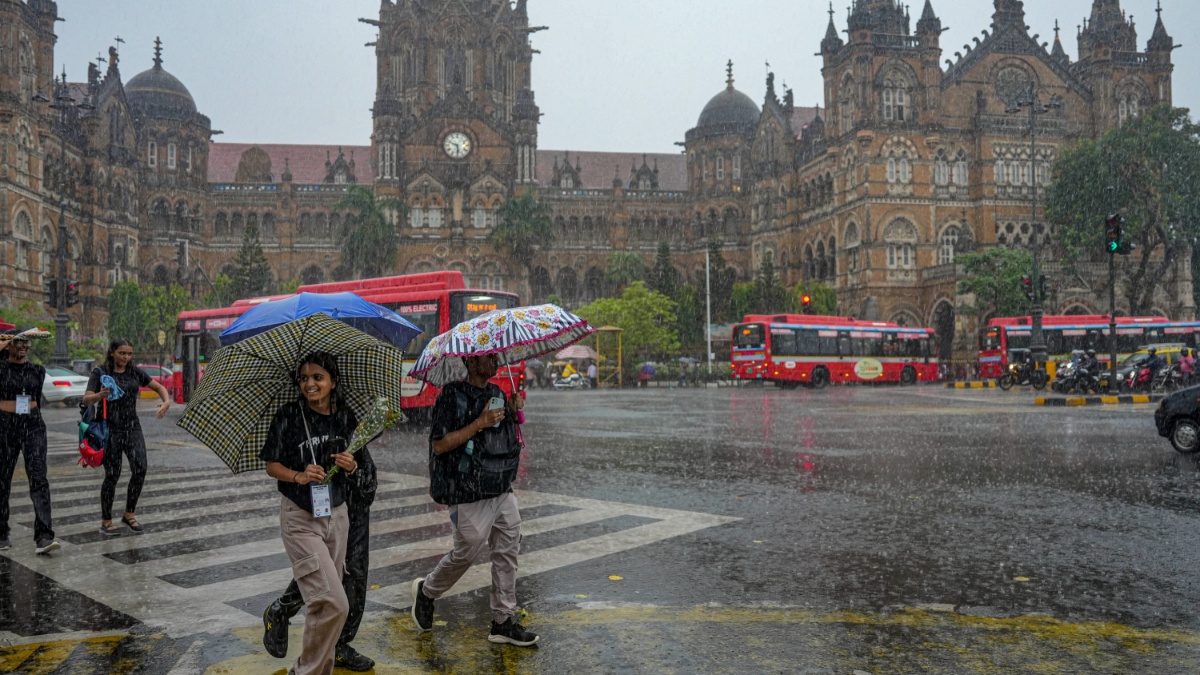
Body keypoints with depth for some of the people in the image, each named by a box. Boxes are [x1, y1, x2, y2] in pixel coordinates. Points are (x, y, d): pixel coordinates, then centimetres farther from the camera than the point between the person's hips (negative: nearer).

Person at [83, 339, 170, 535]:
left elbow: (159, 387, 13)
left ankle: (129, 514, 8)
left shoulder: (135, 372, 8)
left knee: (140, 469, -10)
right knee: (112, 475, -3)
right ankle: (106, 521, 14)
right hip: (110, 430, -3)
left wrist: (166, 402, -8)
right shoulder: (100, 373, -1)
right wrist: (99, 395, -34)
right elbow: (86, 400, -12)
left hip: (133, 428, 3)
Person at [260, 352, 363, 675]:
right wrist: (298, 476, -23)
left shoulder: (346, 417, 1)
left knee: (323, 601, 13)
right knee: (334, 603, -13)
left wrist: (352, 466, -11)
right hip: (300, 519, -4)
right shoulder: (288, 416, -10)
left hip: (337, 515, 5)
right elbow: (271, 465, -4)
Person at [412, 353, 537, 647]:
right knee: (466, 553, 3)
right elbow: (440, 445, -17)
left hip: (503, 490, 7)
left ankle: (504, 622, 15)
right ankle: (426, 591, 30)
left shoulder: (497, 393, 12)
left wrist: (515, 414, 1)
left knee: (507, 553, 6)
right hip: (470, 494, -7)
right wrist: (480, 423, -21)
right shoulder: (453, 396, -11)